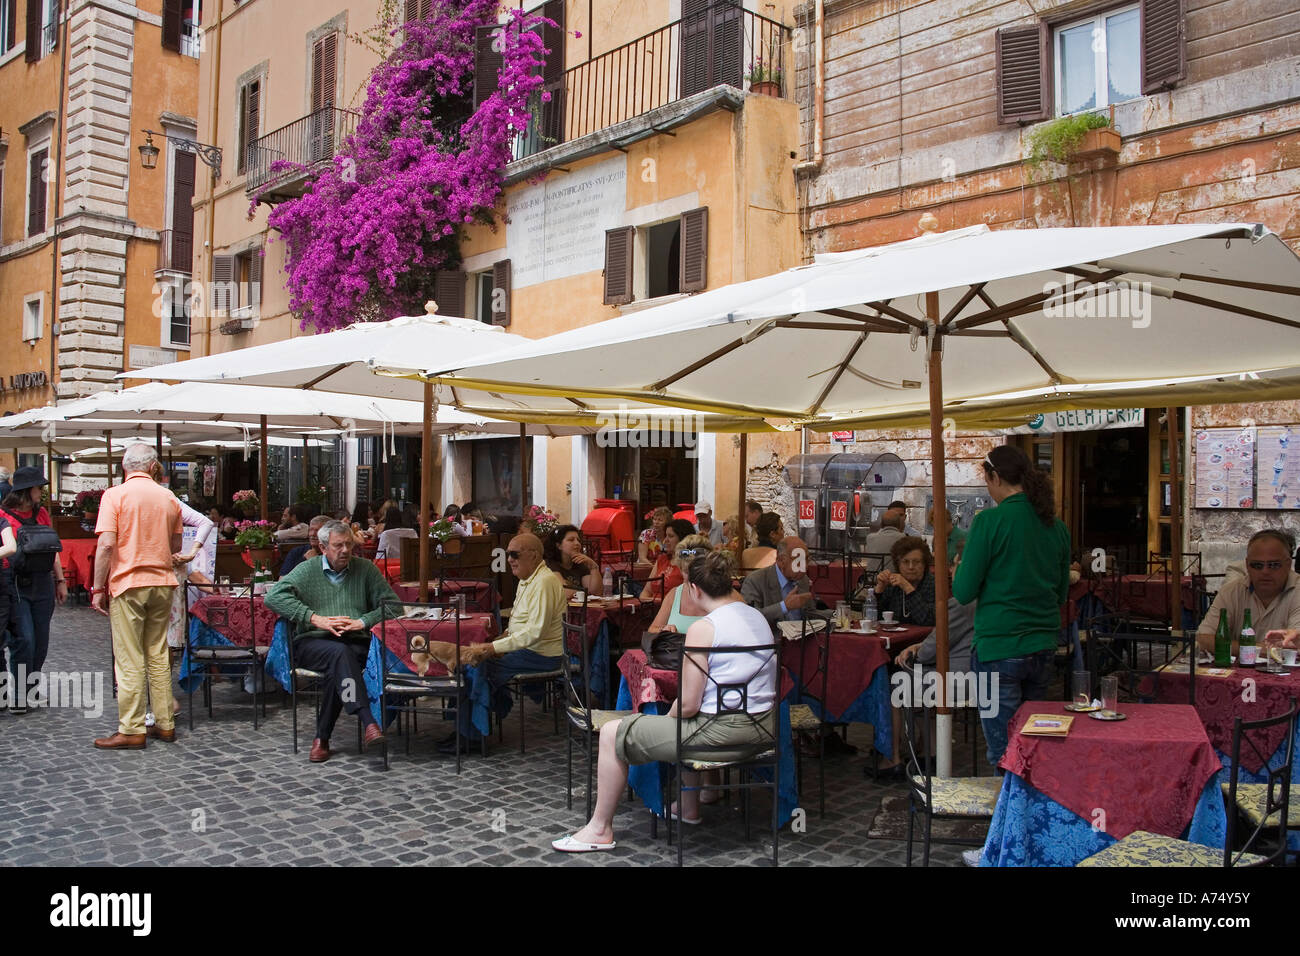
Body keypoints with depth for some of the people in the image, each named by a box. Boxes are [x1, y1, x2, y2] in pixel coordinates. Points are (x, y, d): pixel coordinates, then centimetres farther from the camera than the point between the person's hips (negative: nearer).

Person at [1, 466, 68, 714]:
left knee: (41, 640, 6)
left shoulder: (41, 514, 13)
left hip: (42, 584, 6)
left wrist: (60, 580, 18)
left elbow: (53, 550, 19)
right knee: (23, 640, -9)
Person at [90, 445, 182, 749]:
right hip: (163, 584, 5)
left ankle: (131, 731, 4)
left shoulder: (115, 495, -7)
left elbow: (106, 544, -14)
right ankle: (165, 724, 16)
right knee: (159, 656, 12)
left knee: (130, 661, 0)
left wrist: (98, 588, -7)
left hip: (128, 584, -4)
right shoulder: (169, 498, 7)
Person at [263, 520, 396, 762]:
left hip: (356, 644, 1)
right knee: (339, 652, -36)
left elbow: (392, 604, 8)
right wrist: (315, 619, -14)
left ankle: (322, 739, -22)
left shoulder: (365, 569, 14)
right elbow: (274, 596, -5)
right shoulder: (307, 570, 11)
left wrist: (362, 622, -8)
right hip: (312, 643, -1)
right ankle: (369, 722, -47)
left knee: (337, 670, -34)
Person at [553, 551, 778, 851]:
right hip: (762, 727, 9)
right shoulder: (757, 616, 7)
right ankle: (689, 807, 44)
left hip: (722, 733, -9)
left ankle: (600, 829, 16)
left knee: (612, 733, 5)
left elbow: (688, 705, -17)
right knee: (684, 726, 39)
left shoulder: (702, 629, -17)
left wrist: (669, 716, 4)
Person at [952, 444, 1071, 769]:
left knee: (1004, 751, 2)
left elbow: (964, 592, -10)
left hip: (999, 647, -6)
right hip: (1043, 646, 7)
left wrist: (957, 570, 9)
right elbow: (1061, 593, 17)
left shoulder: (990, 521, -13)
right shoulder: (1056, 525, 6)